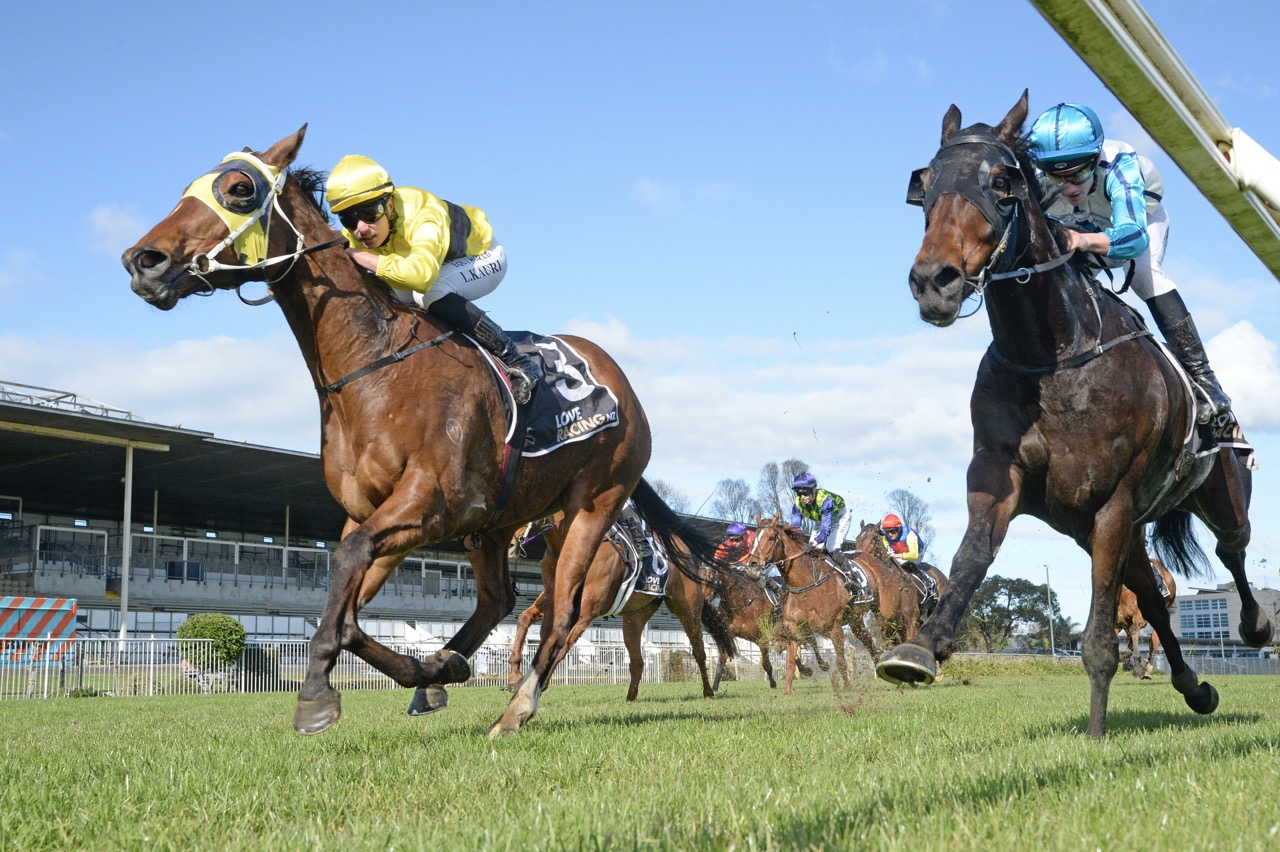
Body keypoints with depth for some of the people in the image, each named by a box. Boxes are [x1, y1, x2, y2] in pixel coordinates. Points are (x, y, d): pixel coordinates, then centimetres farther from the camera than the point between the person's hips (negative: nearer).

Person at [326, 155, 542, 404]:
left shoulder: (423, 219, -41)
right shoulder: (354, 234, -20)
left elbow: (422, 274, -61)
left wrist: (359, 257, -56)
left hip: (482, 255, -7)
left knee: (431, 292, -35)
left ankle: (516, 362, -28)